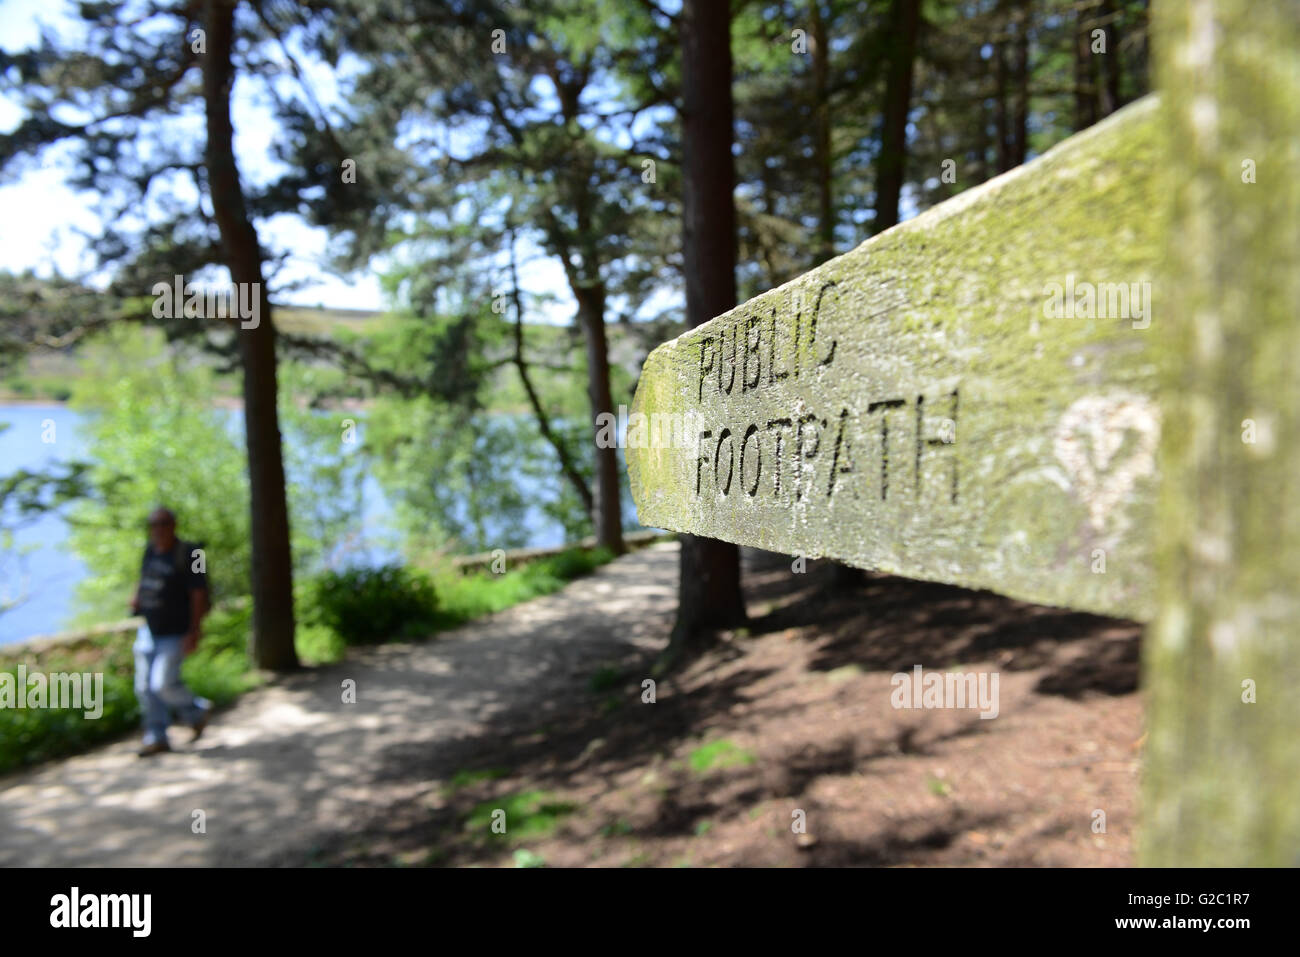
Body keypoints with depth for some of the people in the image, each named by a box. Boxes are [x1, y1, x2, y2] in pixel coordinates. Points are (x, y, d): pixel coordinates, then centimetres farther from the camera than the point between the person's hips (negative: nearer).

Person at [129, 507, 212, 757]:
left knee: (163, 682, -14)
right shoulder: (150, 550, 7)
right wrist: (137, 597, 4)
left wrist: (194, 631, -21)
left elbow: (199, 595, -16)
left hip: (176, 633, -7)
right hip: (149, 630, 7)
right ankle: (156, 738, 17)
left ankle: (197, 712, 13)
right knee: (145, 687, 6)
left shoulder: (188, 555, -14)